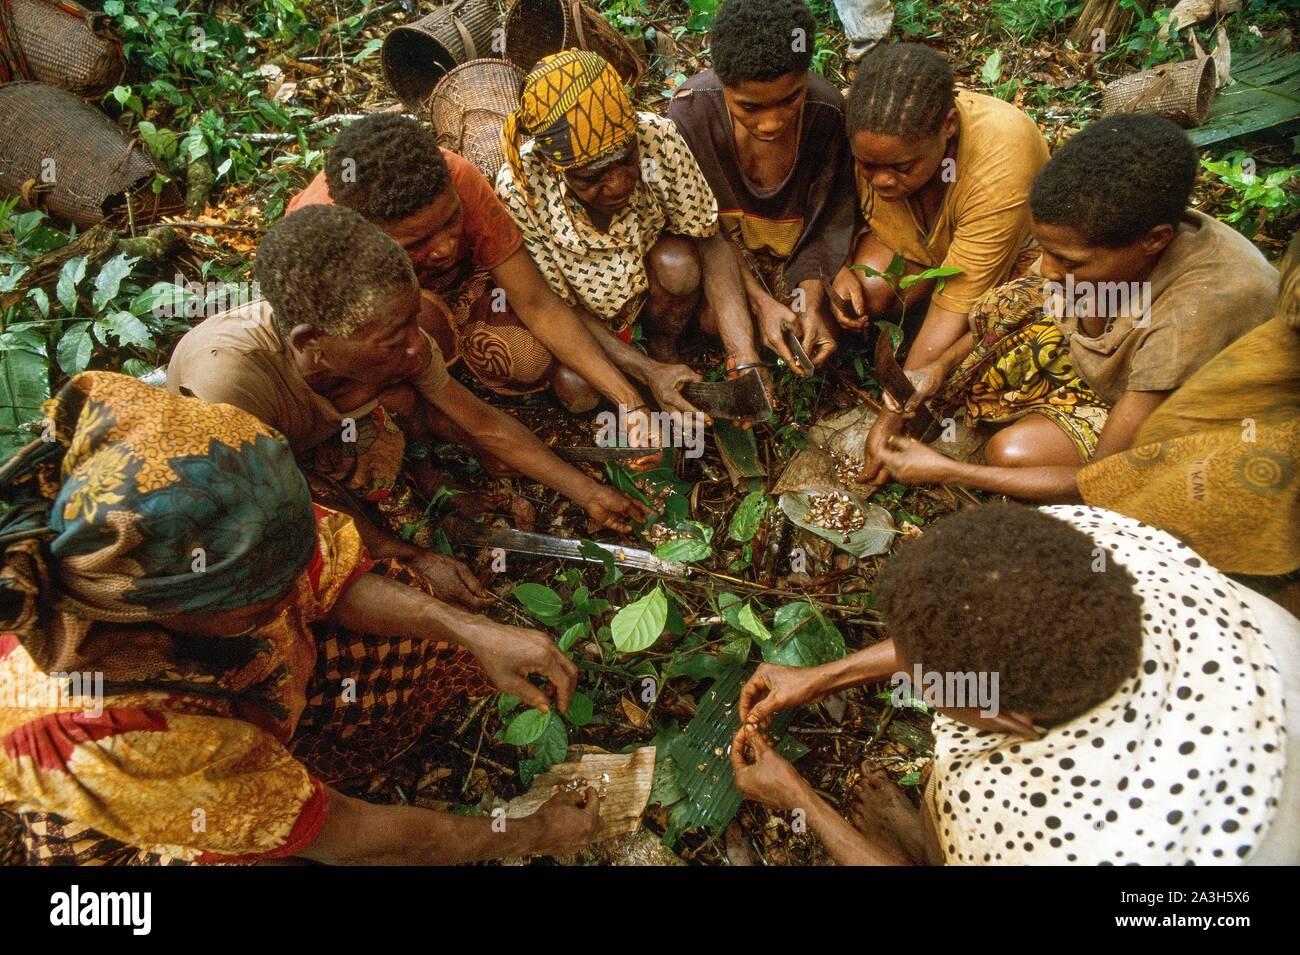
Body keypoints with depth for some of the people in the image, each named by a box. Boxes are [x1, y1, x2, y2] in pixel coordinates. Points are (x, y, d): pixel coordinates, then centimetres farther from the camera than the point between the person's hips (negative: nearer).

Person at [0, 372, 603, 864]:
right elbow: (348, 838, -32)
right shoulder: (109, 735, -44)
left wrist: (474, 631, -21)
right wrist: (529, 836, -19)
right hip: (139, 837, -5)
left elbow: (327, 581, -9)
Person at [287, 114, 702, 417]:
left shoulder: (457, 181, -33)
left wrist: (631, 402, -34)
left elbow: (536, 301, -27)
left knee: (534, 360, -22)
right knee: (424, 321, -37)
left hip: (452, 282, 2)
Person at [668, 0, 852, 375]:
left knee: (822, 336, -13)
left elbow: (830, 220, -15)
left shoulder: (828, 111, -27)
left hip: (795, 246, 2)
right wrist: (759, 300, -30)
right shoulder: (691, 109, -29)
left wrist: (811, 301, -29)